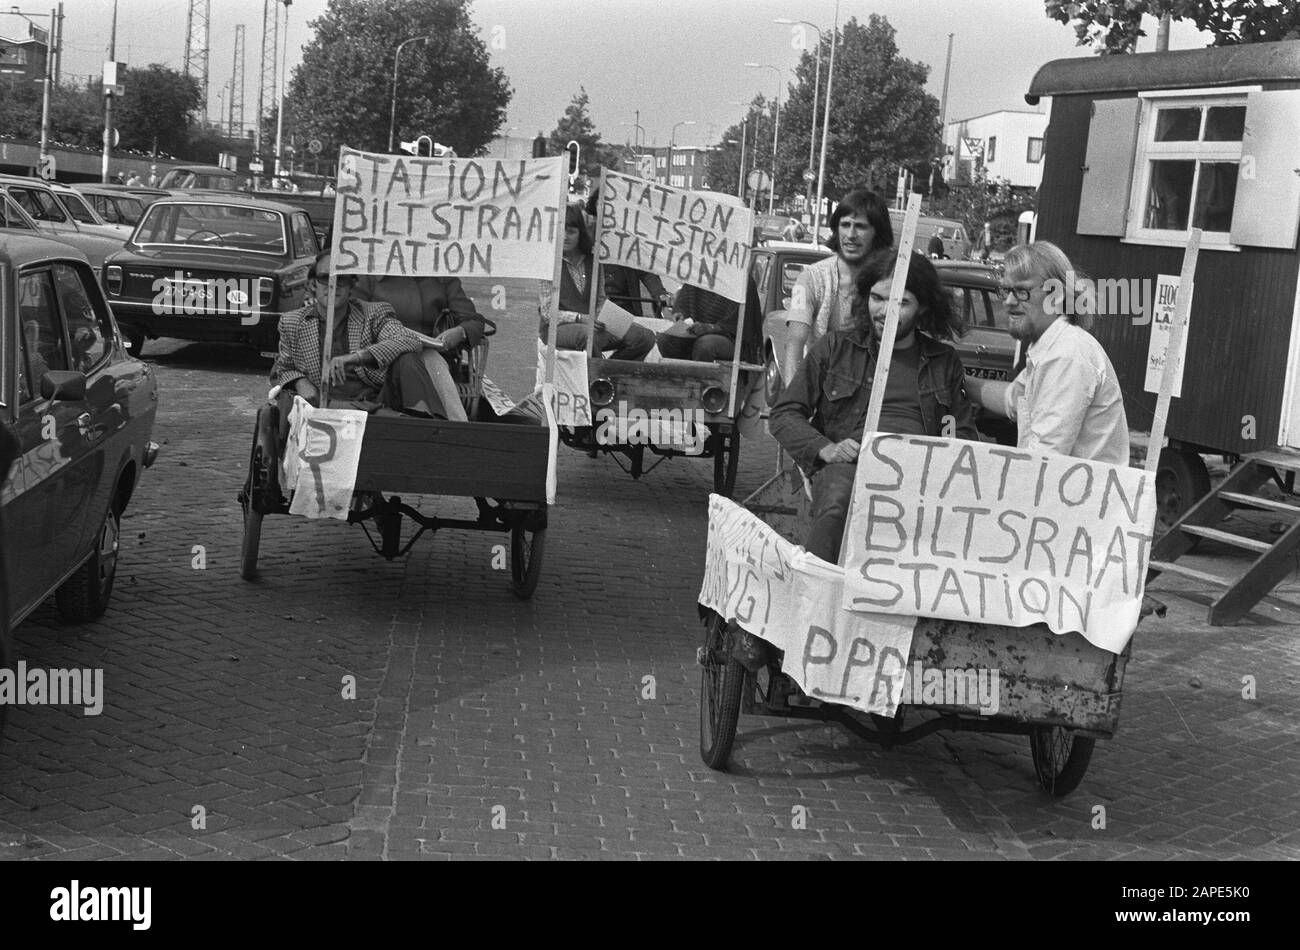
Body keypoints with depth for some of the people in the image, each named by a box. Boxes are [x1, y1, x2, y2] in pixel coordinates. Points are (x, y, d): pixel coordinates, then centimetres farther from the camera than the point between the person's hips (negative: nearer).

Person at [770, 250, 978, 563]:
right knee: (837, 506, -40)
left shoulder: (945, 361, 24)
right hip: (848, 464, -1)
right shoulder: (834, 347, 20)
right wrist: (825, 449, -5)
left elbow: (967, 435, 27)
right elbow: (784, 414, 15)